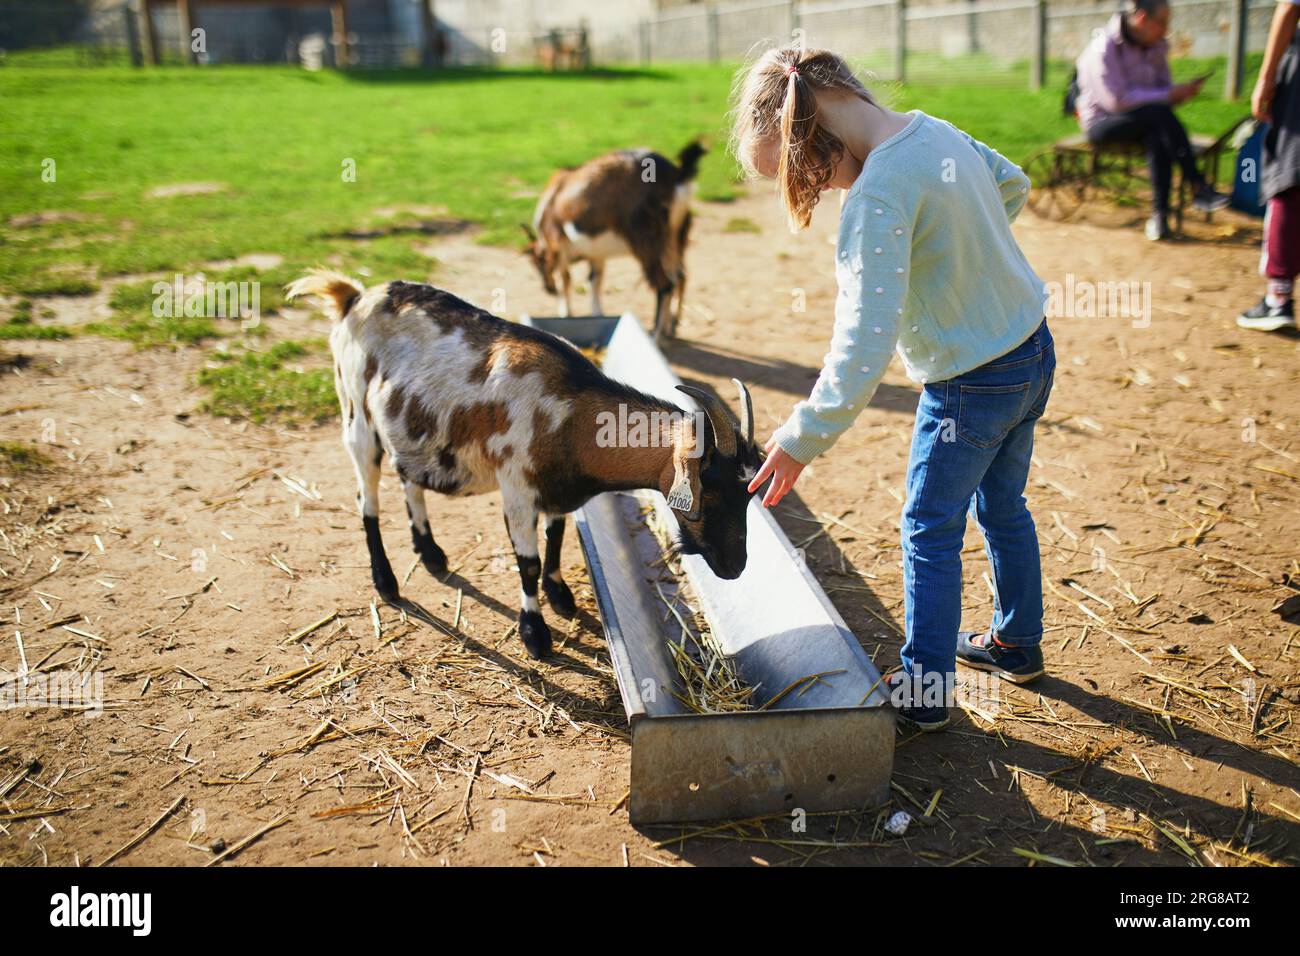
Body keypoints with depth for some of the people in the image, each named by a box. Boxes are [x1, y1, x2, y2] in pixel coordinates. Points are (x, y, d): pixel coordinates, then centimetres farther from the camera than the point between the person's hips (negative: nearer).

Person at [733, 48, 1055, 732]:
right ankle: (1017, 643, 43)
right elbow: (1012, 184, 19)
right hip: (1032, 349, 9)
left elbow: (864, 344, -33)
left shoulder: (877, 196, -28)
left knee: (930, 533, 8)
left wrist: (802, 439, -29)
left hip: (972, 383, -8)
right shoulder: (934, 130, -1)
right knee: (1001, 506, 24)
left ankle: (924, 690, 20)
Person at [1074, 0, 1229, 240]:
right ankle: (1198, 188, -30)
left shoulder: (1157, 47, 6)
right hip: (1102, 123, -5)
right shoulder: (1105, 47, -16)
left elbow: (1163, 86, 12)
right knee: (1159, 113, -33)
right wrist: (1168, 95, -23)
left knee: (1157, 137, -32)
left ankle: (1159, 214, -31)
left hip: (1148, 121, 6)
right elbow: (1117, 99, -22)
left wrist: (1182, 91, -12)